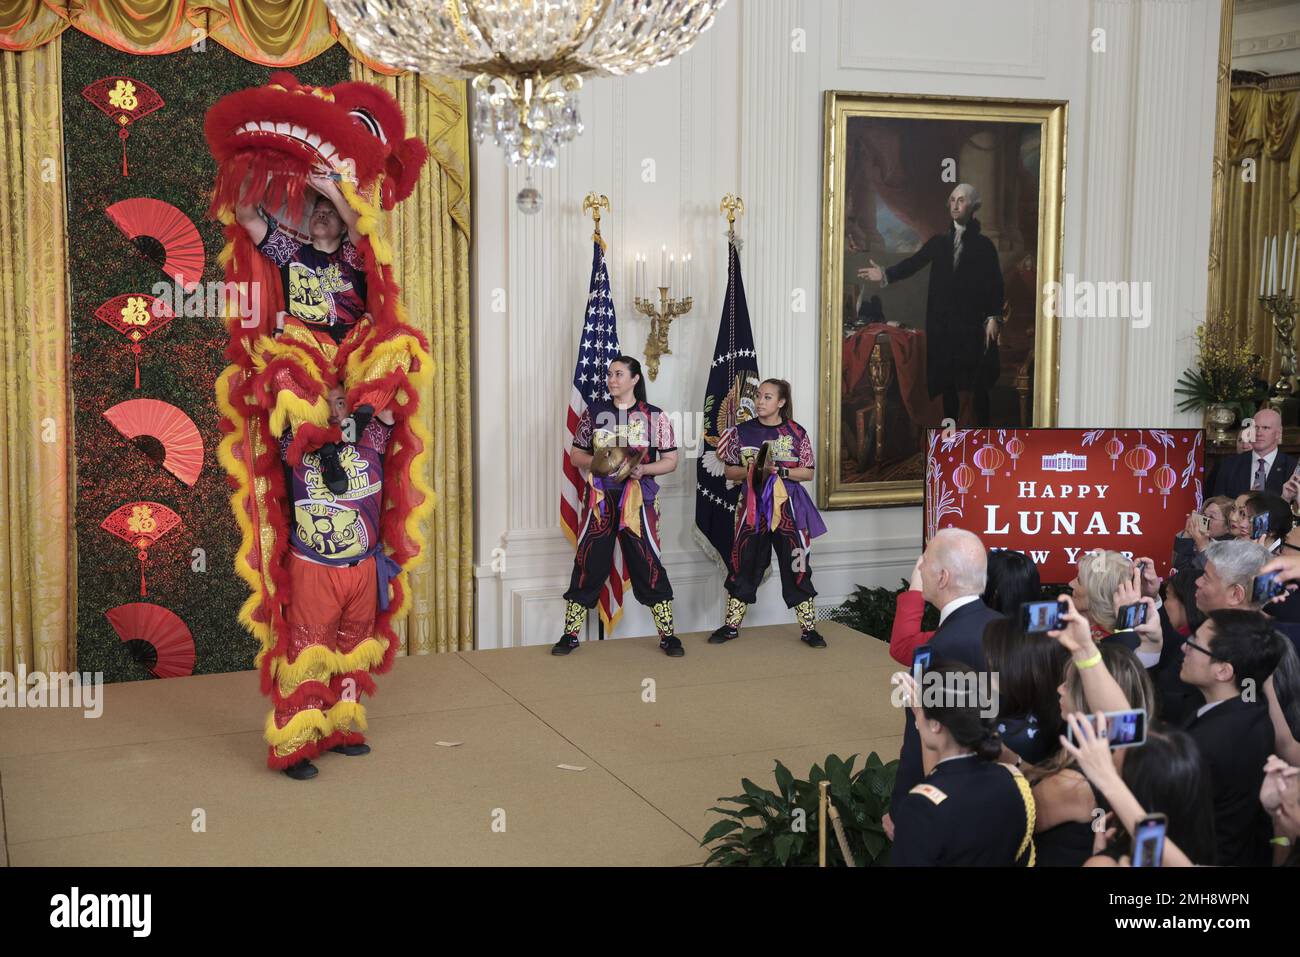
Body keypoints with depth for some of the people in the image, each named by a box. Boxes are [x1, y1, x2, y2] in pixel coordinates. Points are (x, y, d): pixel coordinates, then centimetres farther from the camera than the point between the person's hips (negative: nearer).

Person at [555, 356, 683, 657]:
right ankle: (570, 634, 11)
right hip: (600, 498, 2)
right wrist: (596, 461, -11)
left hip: (638, 499, -2)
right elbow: (576, 454, 11)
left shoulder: (654, 416, 1)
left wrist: (643, 469, -15)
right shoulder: (594, 411, 7)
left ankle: (668, 635, 8)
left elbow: (670, 460, 3)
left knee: (648, 565, -1)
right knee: (587, 564, 2)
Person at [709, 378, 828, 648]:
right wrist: (751, 470, -11)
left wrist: (780, 471, -14)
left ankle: (808, 628, 7)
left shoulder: (796, 433, 1)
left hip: (787, 507, -1)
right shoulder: (743, 431, 4)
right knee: (743, 565, 5)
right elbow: (730, 471, 8)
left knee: (796, 566, -2)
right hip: (752, 506, 1)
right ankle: (731, 625, 16)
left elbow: (808, 473, 1)